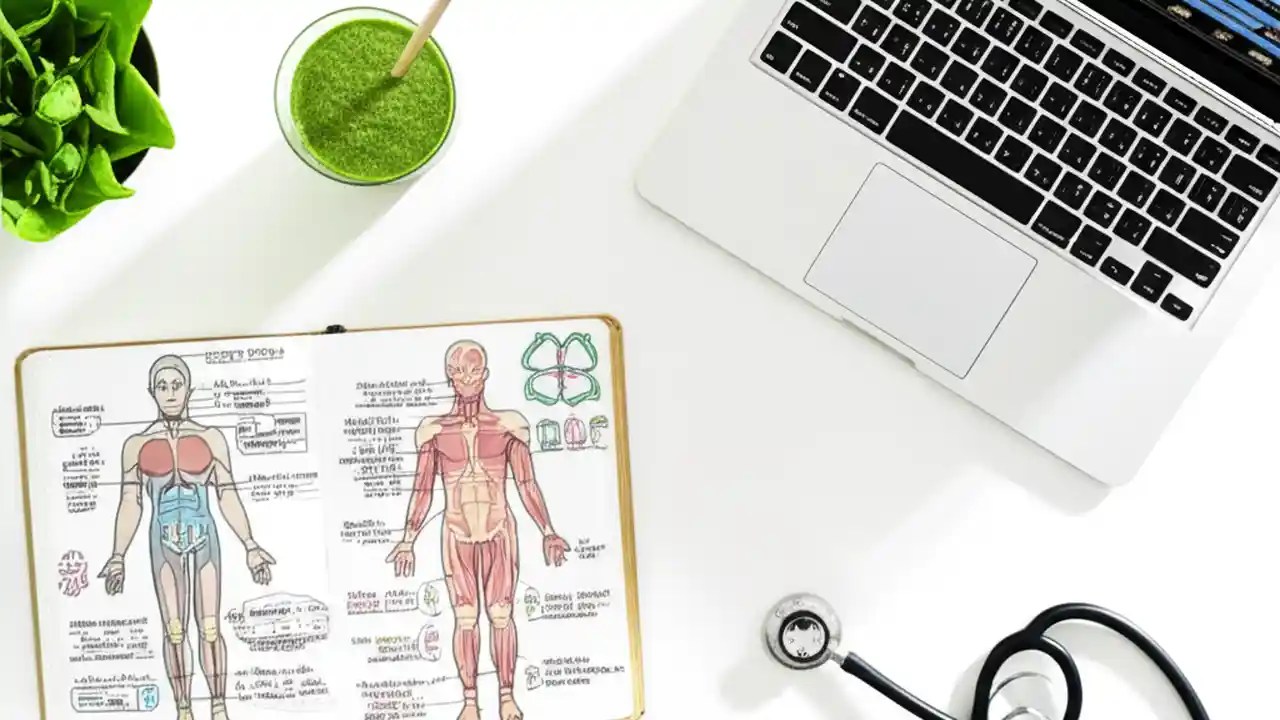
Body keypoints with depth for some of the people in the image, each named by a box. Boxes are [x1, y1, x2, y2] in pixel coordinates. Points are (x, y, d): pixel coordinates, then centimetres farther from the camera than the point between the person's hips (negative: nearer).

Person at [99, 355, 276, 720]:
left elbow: (228, 497, 3)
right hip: (165, 542, 1)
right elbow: (130, 503, 2)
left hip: (204, 537, 0)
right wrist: (117, 557, -3)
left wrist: (250, 547, 0)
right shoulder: (137, 445, 3)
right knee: (173, 630, 3)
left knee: (209, 627, -1)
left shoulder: (212, 439, 2)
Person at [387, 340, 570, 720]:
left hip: (499, 533, 0)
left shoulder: (507, 426, -2)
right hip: (457, 536, 1)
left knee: (501, 616, 2)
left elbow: (527, 485, 2)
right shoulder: (435, 431, 0)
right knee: (465, 619, 3)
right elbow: (422, 491, 4)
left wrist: (547, 533, -2)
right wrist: (407, 541, -1)